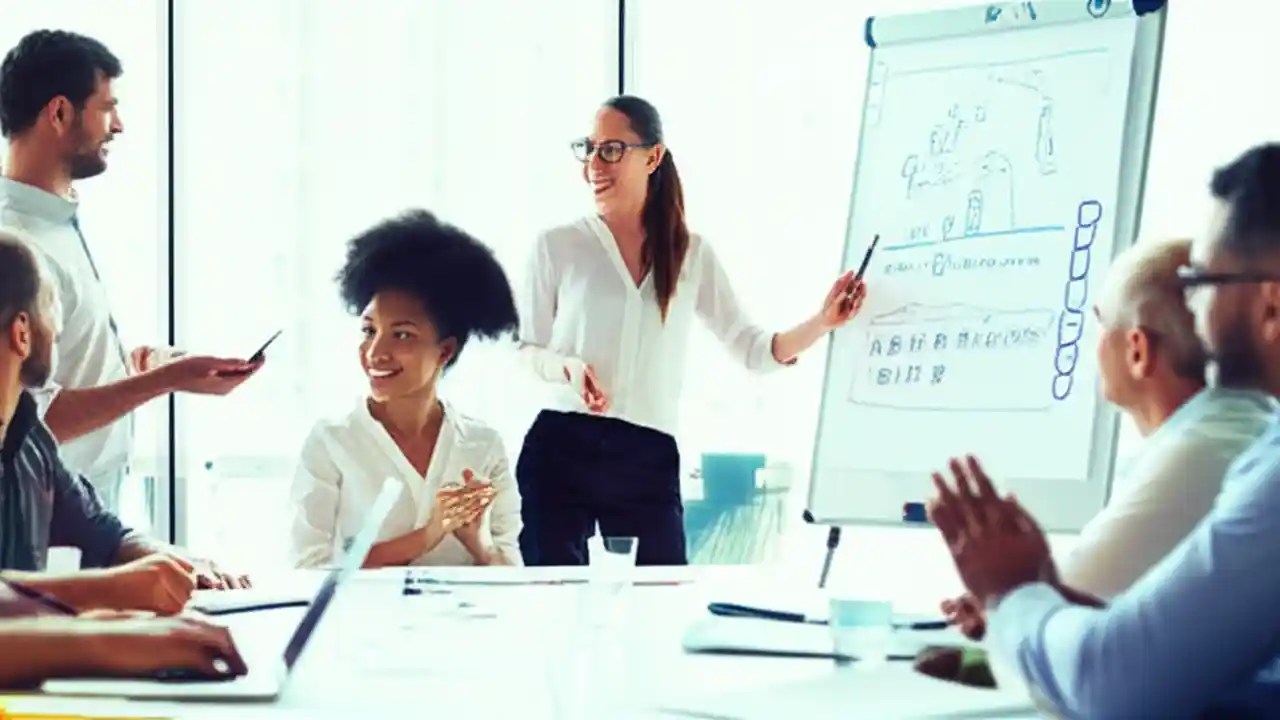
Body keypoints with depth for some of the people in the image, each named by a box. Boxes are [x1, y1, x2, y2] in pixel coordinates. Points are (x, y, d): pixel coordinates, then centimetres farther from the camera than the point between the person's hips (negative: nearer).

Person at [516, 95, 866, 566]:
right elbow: (524, 350, 6)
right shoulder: (557, 246, 2)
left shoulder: (692, 254, 9)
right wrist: (567, 367, -16)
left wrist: (823, 321, -6)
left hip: (650, 460, 2)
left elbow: (752, 350, 10)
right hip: (561, 449, -1)